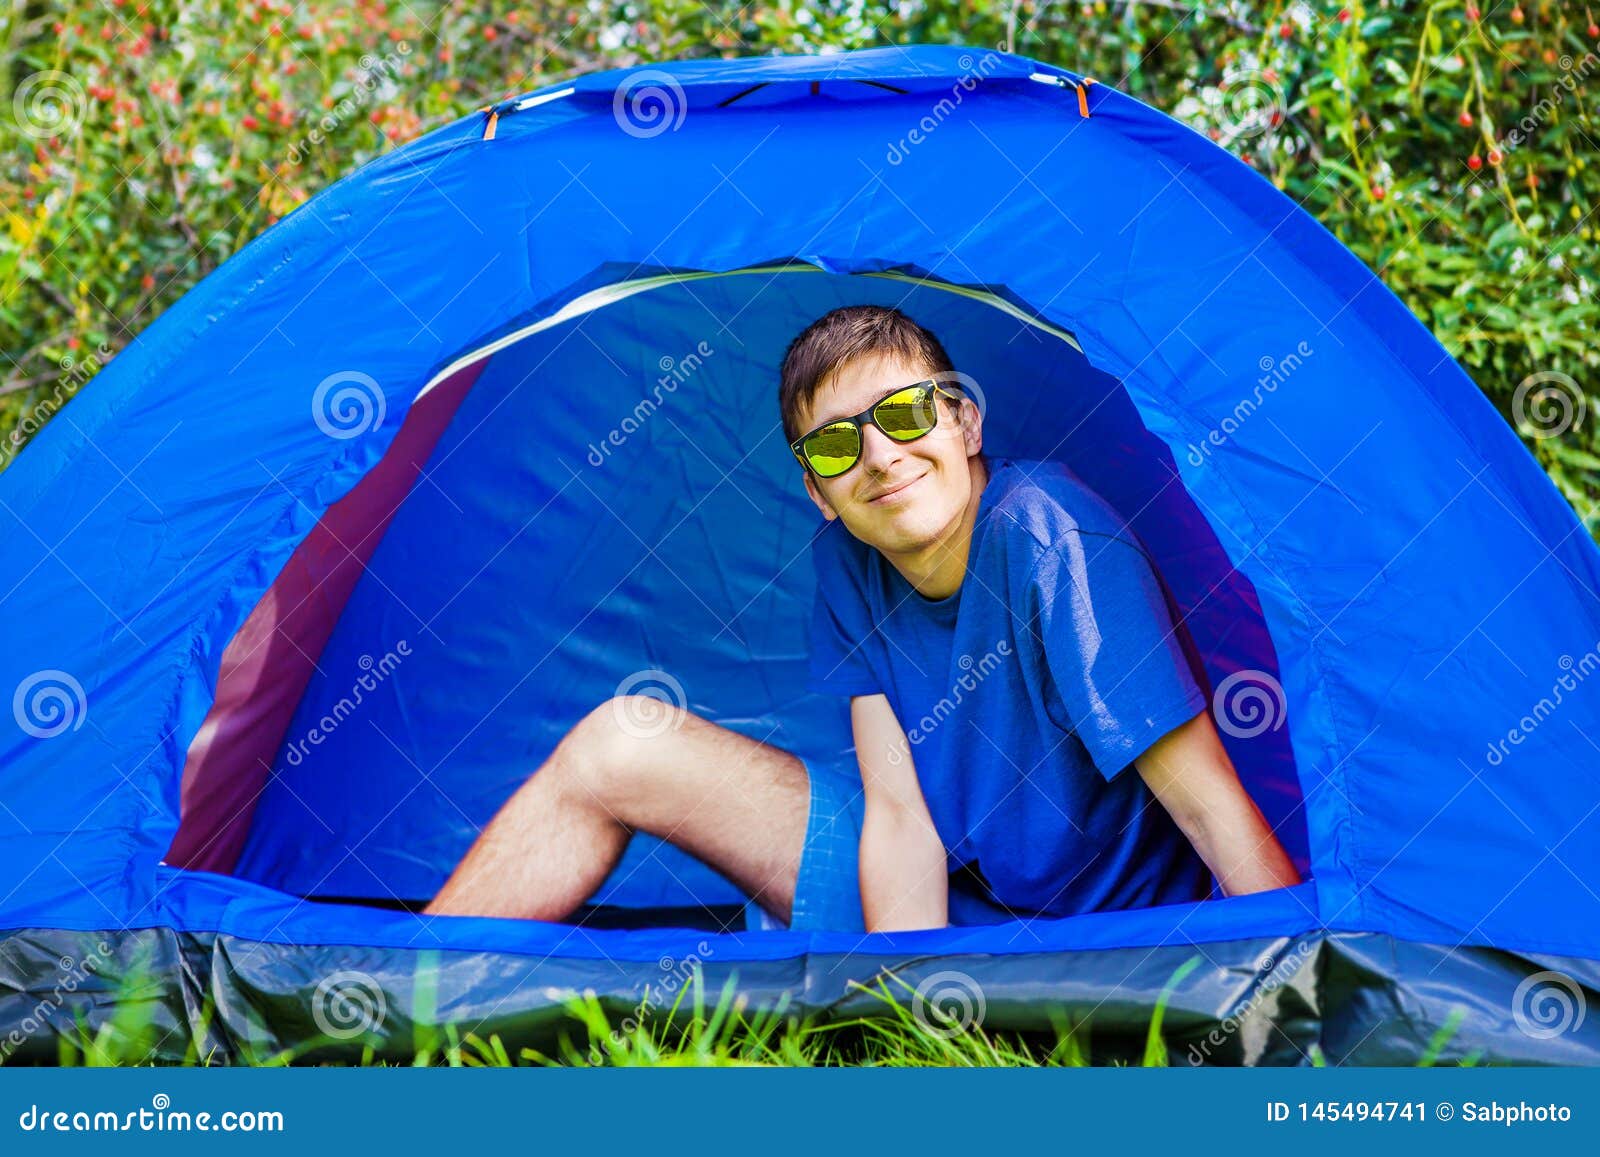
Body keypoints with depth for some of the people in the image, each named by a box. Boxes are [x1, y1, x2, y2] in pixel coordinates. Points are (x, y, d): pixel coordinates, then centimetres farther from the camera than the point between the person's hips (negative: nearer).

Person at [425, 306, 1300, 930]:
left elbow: (1208, 796, -26)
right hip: (922, 893, 7)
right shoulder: (848, 565, -3)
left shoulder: (1047, 535, -24)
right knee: (617, 745, 1)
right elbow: (900, 815, -8)